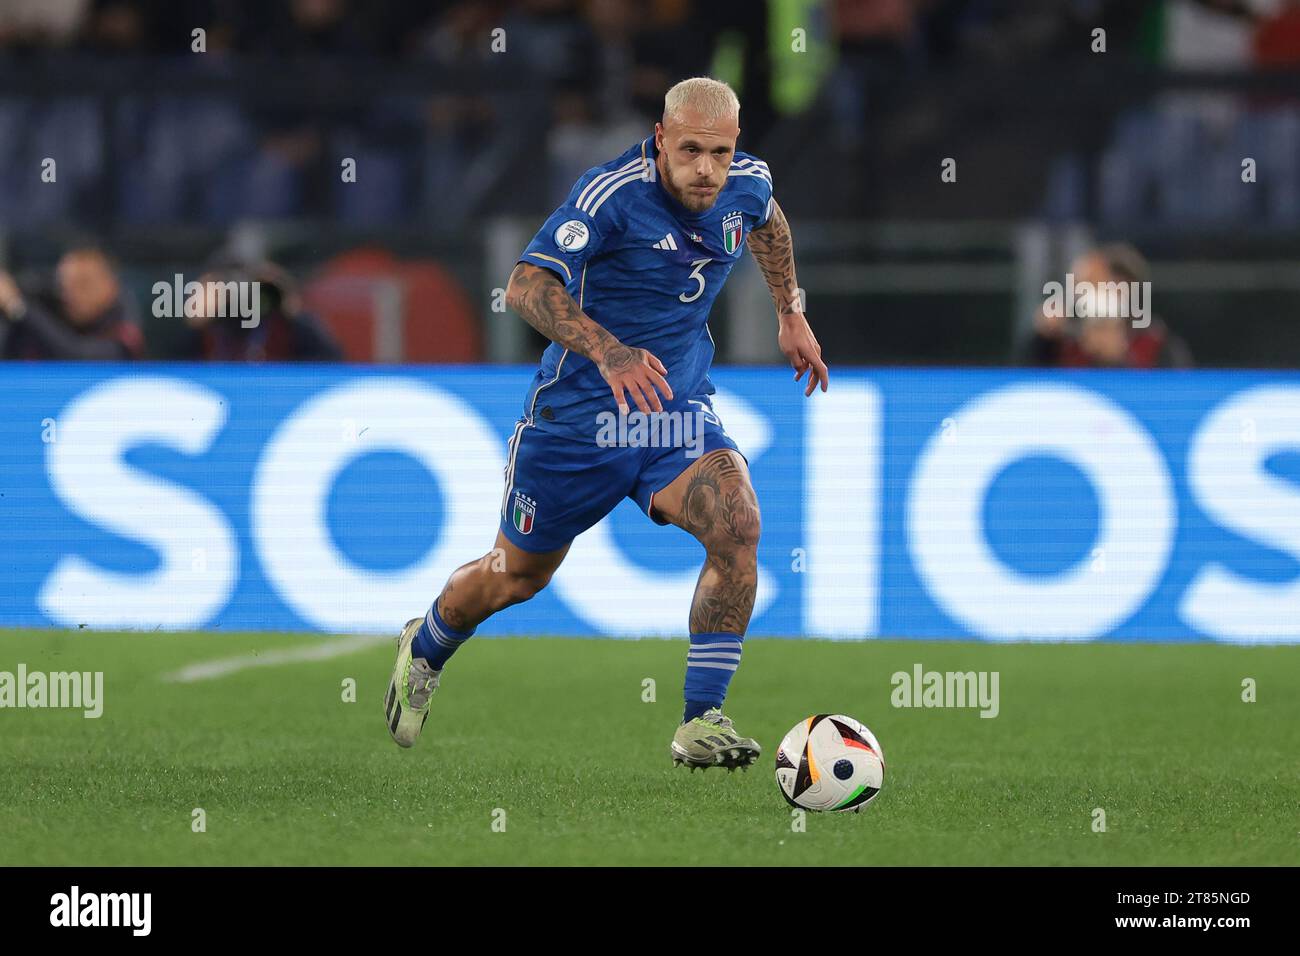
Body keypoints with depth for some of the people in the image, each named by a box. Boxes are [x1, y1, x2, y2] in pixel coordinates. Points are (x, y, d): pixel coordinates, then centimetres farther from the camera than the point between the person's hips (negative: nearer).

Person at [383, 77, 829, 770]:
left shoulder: (748, 183, -6)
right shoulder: (613, 193, -26)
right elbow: (525, 284, -35)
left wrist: (790, 312, 23)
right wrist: (608, 351, -48)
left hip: (679, 403, 4)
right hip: (578, 412, -4)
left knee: (736, 525, -24)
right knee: (518, 575, 13)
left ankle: (702, 721, -18)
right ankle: (425, 649, 47)